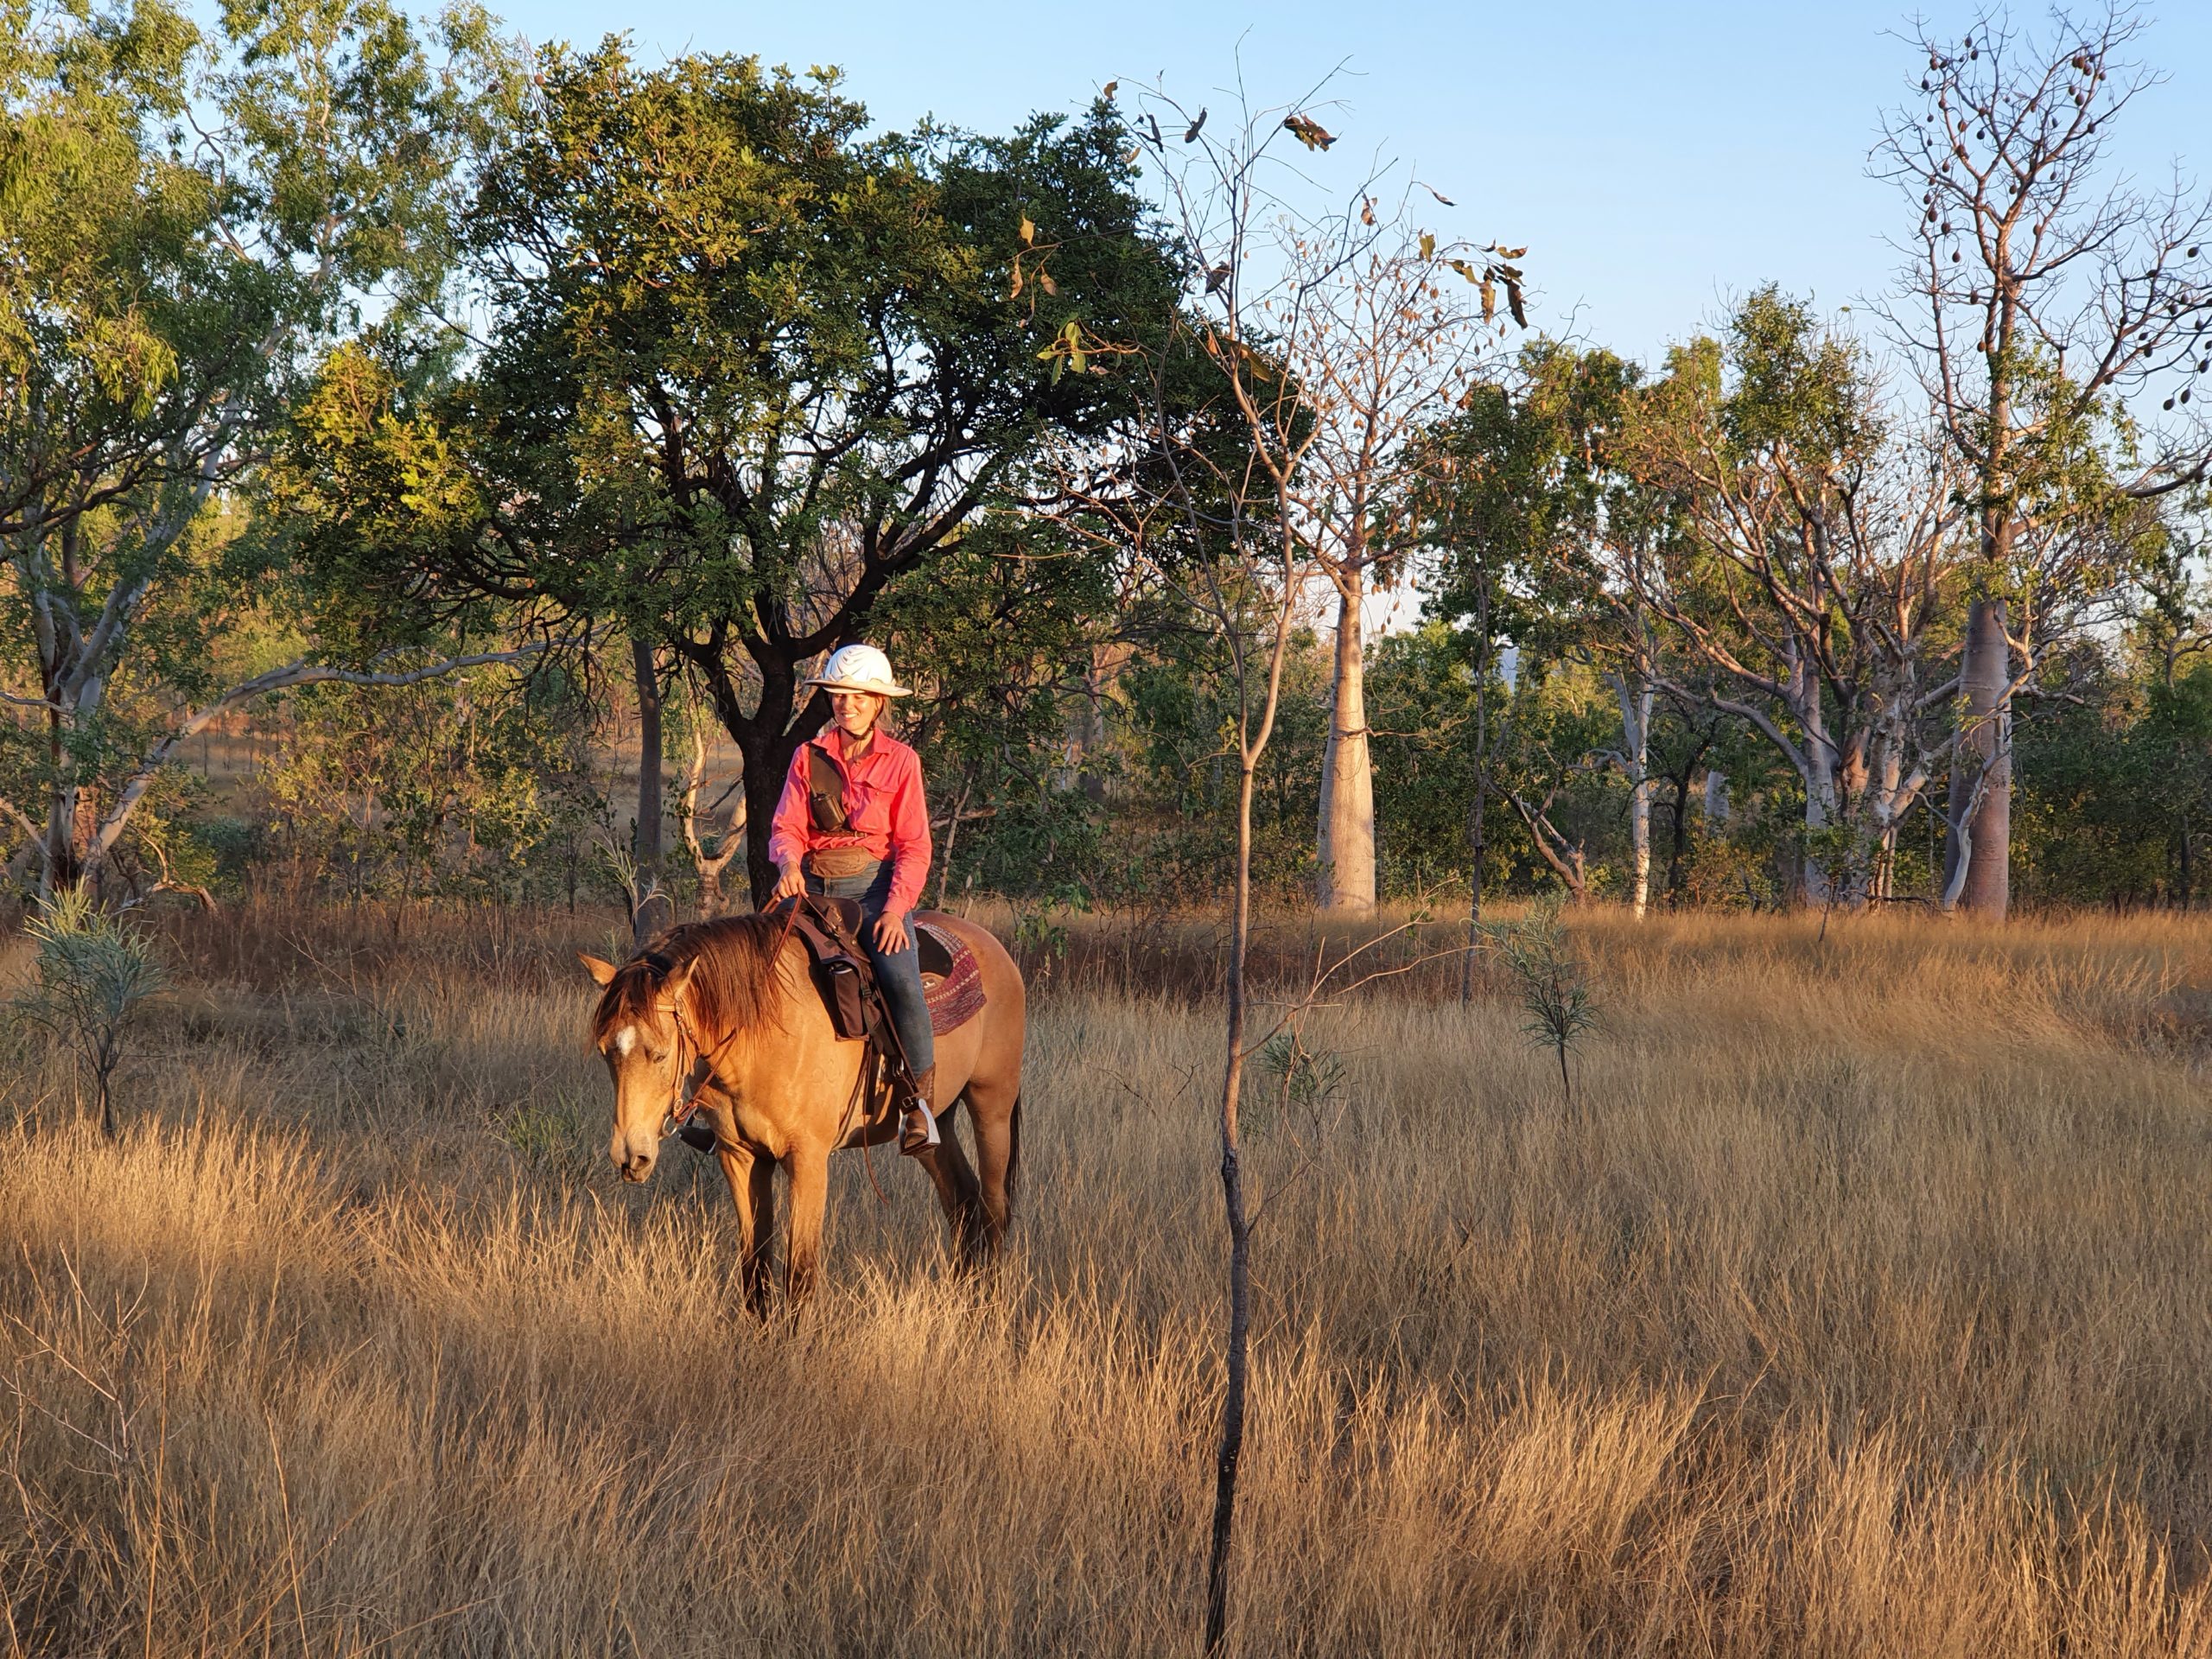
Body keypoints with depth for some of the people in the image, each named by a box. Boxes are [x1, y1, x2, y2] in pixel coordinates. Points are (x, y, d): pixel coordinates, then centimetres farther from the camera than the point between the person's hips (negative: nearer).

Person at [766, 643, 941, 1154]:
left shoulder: (900, 761, 3)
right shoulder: (808, 757, 9)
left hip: (873, 887, -2)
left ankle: (919, 1102, -15)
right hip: (811, 887, 3)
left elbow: (914, 847, 0)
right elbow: (787, 826, 4)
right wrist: (789, 863, -20)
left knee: (901, 980, -27)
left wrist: (895, 908, -15)